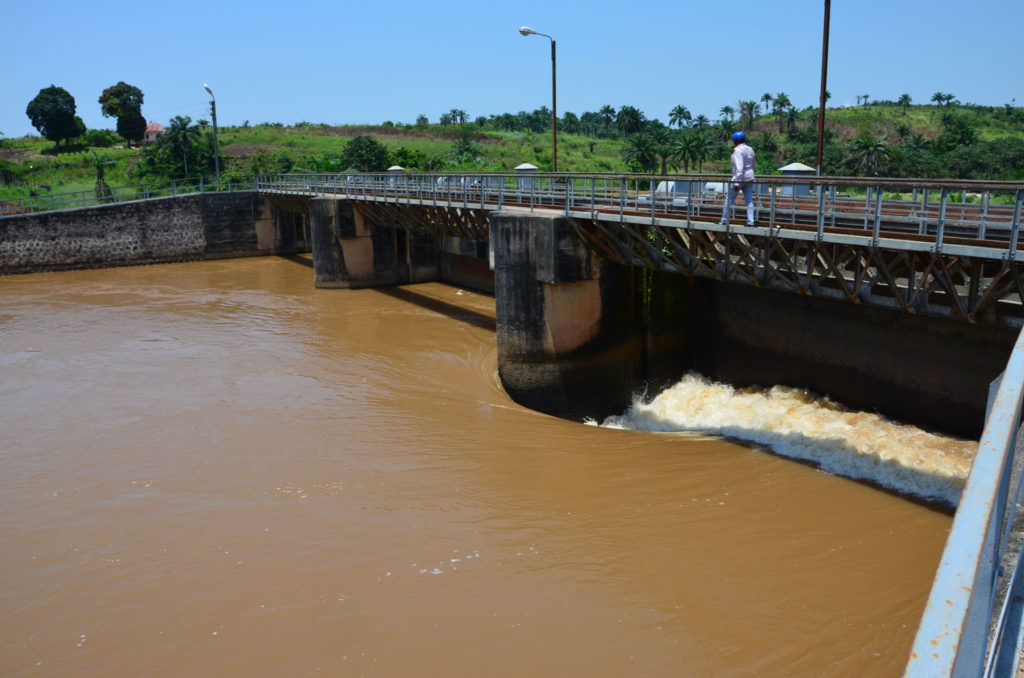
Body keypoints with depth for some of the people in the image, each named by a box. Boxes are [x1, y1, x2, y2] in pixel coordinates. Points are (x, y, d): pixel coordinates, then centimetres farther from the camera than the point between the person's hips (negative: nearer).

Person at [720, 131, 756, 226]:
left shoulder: (738, 150, -16)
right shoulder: (750, 149, 10)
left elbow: (739, 168, -24)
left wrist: (737, 183, -25)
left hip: (739, 178, -8)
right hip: (749, 178, 8)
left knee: (730, 200, 4)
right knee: (749, 200, 6)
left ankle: (724, 221, 10)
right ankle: (750, 221, 1)